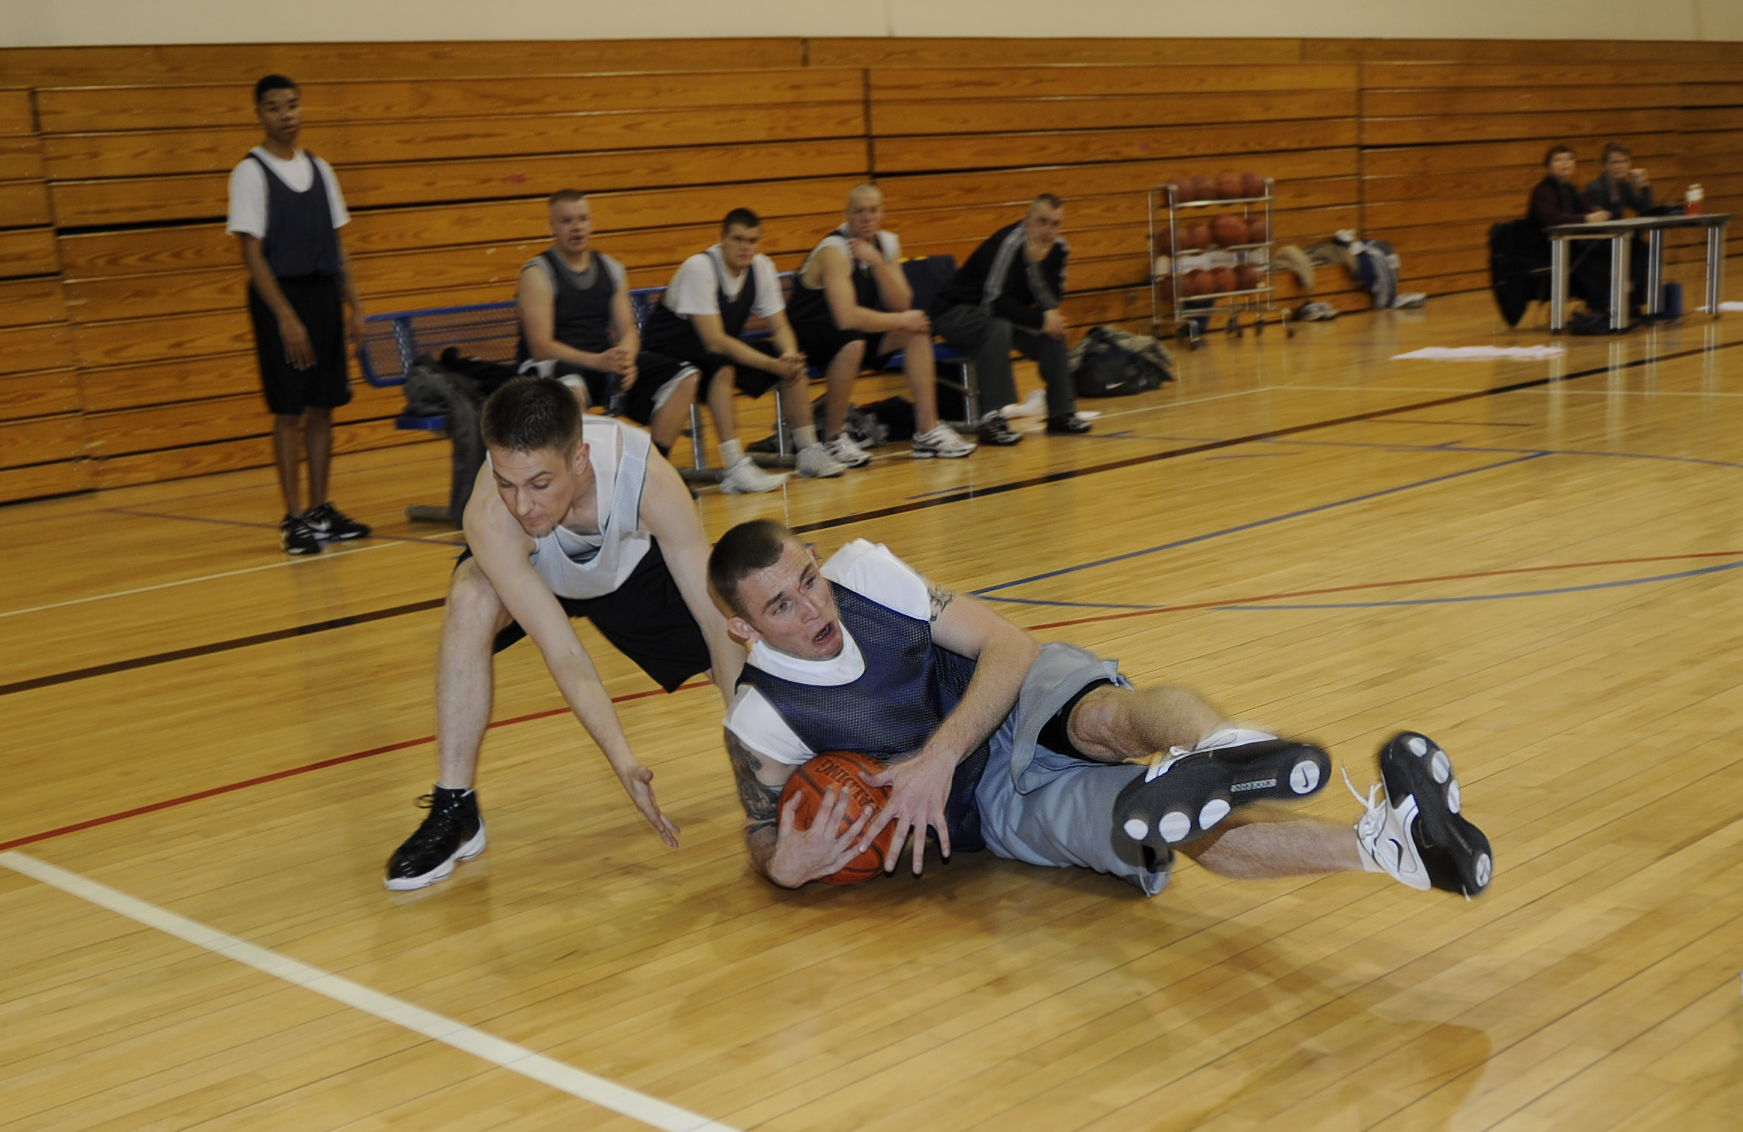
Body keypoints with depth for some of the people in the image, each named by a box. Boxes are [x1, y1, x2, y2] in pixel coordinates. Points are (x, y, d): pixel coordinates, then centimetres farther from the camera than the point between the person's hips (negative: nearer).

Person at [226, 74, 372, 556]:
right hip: (280, 296, -6)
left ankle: (321, 509, 15)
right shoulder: (250, 173, -6)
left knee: (323, 407, 8)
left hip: (324, 294, 6)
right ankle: (294, 518, 2)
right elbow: (252, 253, -10)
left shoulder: (319, 169, 11)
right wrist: (285, 317, -17)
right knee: (289, 411, -3)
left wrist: (354, 306, 7)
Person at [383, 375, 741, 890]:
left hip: (632, 564, 1)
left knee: (733, 658, -9)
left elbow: (717, 619, -34)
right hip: (529, 571, -1)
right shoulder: (490, 517, -41)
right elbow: (563, 655, -39)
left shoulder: (647, 478, -41)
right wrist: (623, 762, -47)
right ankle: (454, 811, -20)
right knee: (470, 601, -33)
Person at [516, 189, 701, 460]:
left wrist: (626, 361, -16)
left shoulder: (611, 269, 12)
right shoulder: (537, 273, -7)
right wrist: (596, 361, -29)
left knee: (684, 377, -8)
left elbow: (628, 331, 8)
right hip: (556, 365, -6)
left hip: (607, 361, 6)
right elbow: (540, 346, -15)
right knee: (569, 387, -43)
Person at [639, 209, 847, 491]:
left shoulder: (762, 267, -6)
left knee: (792, 359, -8)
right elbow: (714, 342, -31)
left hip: (720, 348, 7)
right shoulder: (700, 268, -26)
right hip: (668, 350, -7)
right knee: (723, 368, -37)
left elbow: (780, 328, -1)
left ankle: (809, 452, -2)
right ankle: (736, 468, -41)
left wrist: (789, 355, -26)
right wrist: (774, 365, -35)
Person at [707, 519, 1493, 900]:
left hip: (1031, 697, 2)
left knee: (1112, 713, -37)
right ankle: (1384, 845, -52)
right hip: (998, 804, -2)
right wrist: (785, 865, -23)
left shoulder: (862, 570, -11)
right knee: (1188, 824, -28)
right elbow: (762, 832, 2)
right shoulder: (762, 720, -15)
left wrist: (941, 753, -26)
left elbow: (1007, 645, -11)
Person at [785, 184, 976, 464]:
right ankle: (833, 438, -20)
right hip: (807, 334, -8)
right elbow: (847, 318, -35)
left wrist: (877, 262, -22)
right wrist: (902, 320, -23)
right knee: (853, 342, -37)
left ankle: (928, 431, -8)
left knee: (917, 331, -7)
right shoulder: (834, 251, -24)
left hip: (861, 327, 8)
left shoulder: (888, 244, 0)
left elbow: (901, 304, -8)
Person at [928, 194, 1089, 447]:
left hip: (1002, 314, 7)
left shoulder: (1058, 248, -4)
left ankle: (1061, 412, -1)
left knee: (1053, 332, -11)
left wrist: (1036, 264, -27)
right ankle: (992, 419, -38)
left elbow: (1051, 303, -12)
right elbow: (993, 303, -30)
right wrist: (1041, 321, -27)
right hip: (955, 311, -7)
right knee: (998, 329, -36)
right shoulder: (1008, 244, -26)